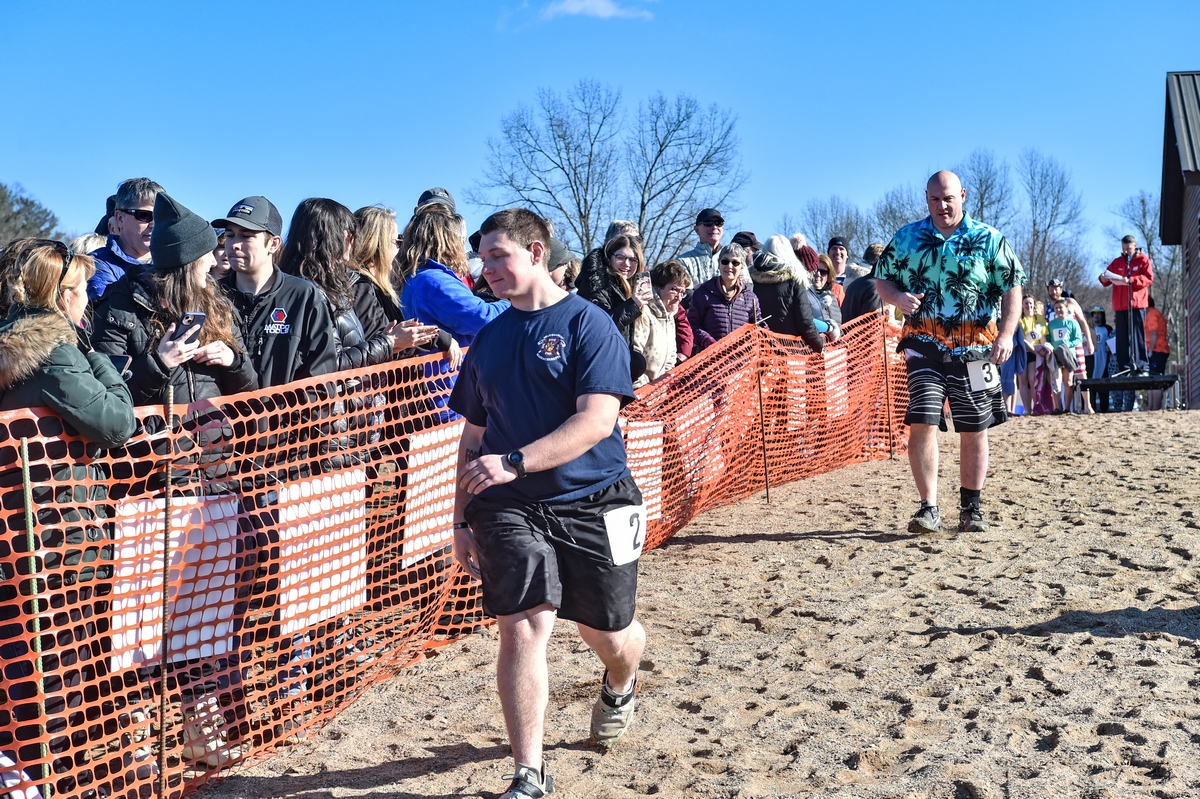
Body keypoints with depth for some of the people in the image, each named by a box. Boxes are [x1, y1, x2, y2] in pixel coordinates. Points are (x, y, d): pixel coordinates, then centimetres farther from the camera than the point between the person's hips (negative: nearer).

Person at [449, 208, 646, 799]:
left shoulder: (589, 323, -7)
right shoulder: (489, 340, 10)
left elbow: (596, 421, -17)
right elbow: (473, 436, 16)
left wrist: (514, 462, -26)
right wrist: (461, 519, 12)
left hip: (592, 503, -3)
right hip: (510, 507, 3)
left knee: (609, 635, 11)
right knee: (523, 627, -12)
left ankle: (619, 688, 48)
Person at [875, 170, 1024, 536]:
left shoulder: (989, 240, 4)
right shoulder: (906, 238, 7)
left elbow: (1012, 290, 3)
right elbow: (881, 280, 13)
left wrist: (1006, 334, -10)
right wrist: (898, 297, -10)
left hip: (974, 347, 0)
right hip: (925, 344, 0)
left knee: (974, 432, 7)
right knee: (922, 423, -13)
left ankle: (971, 508, 21)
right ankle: (929, 508, -7)